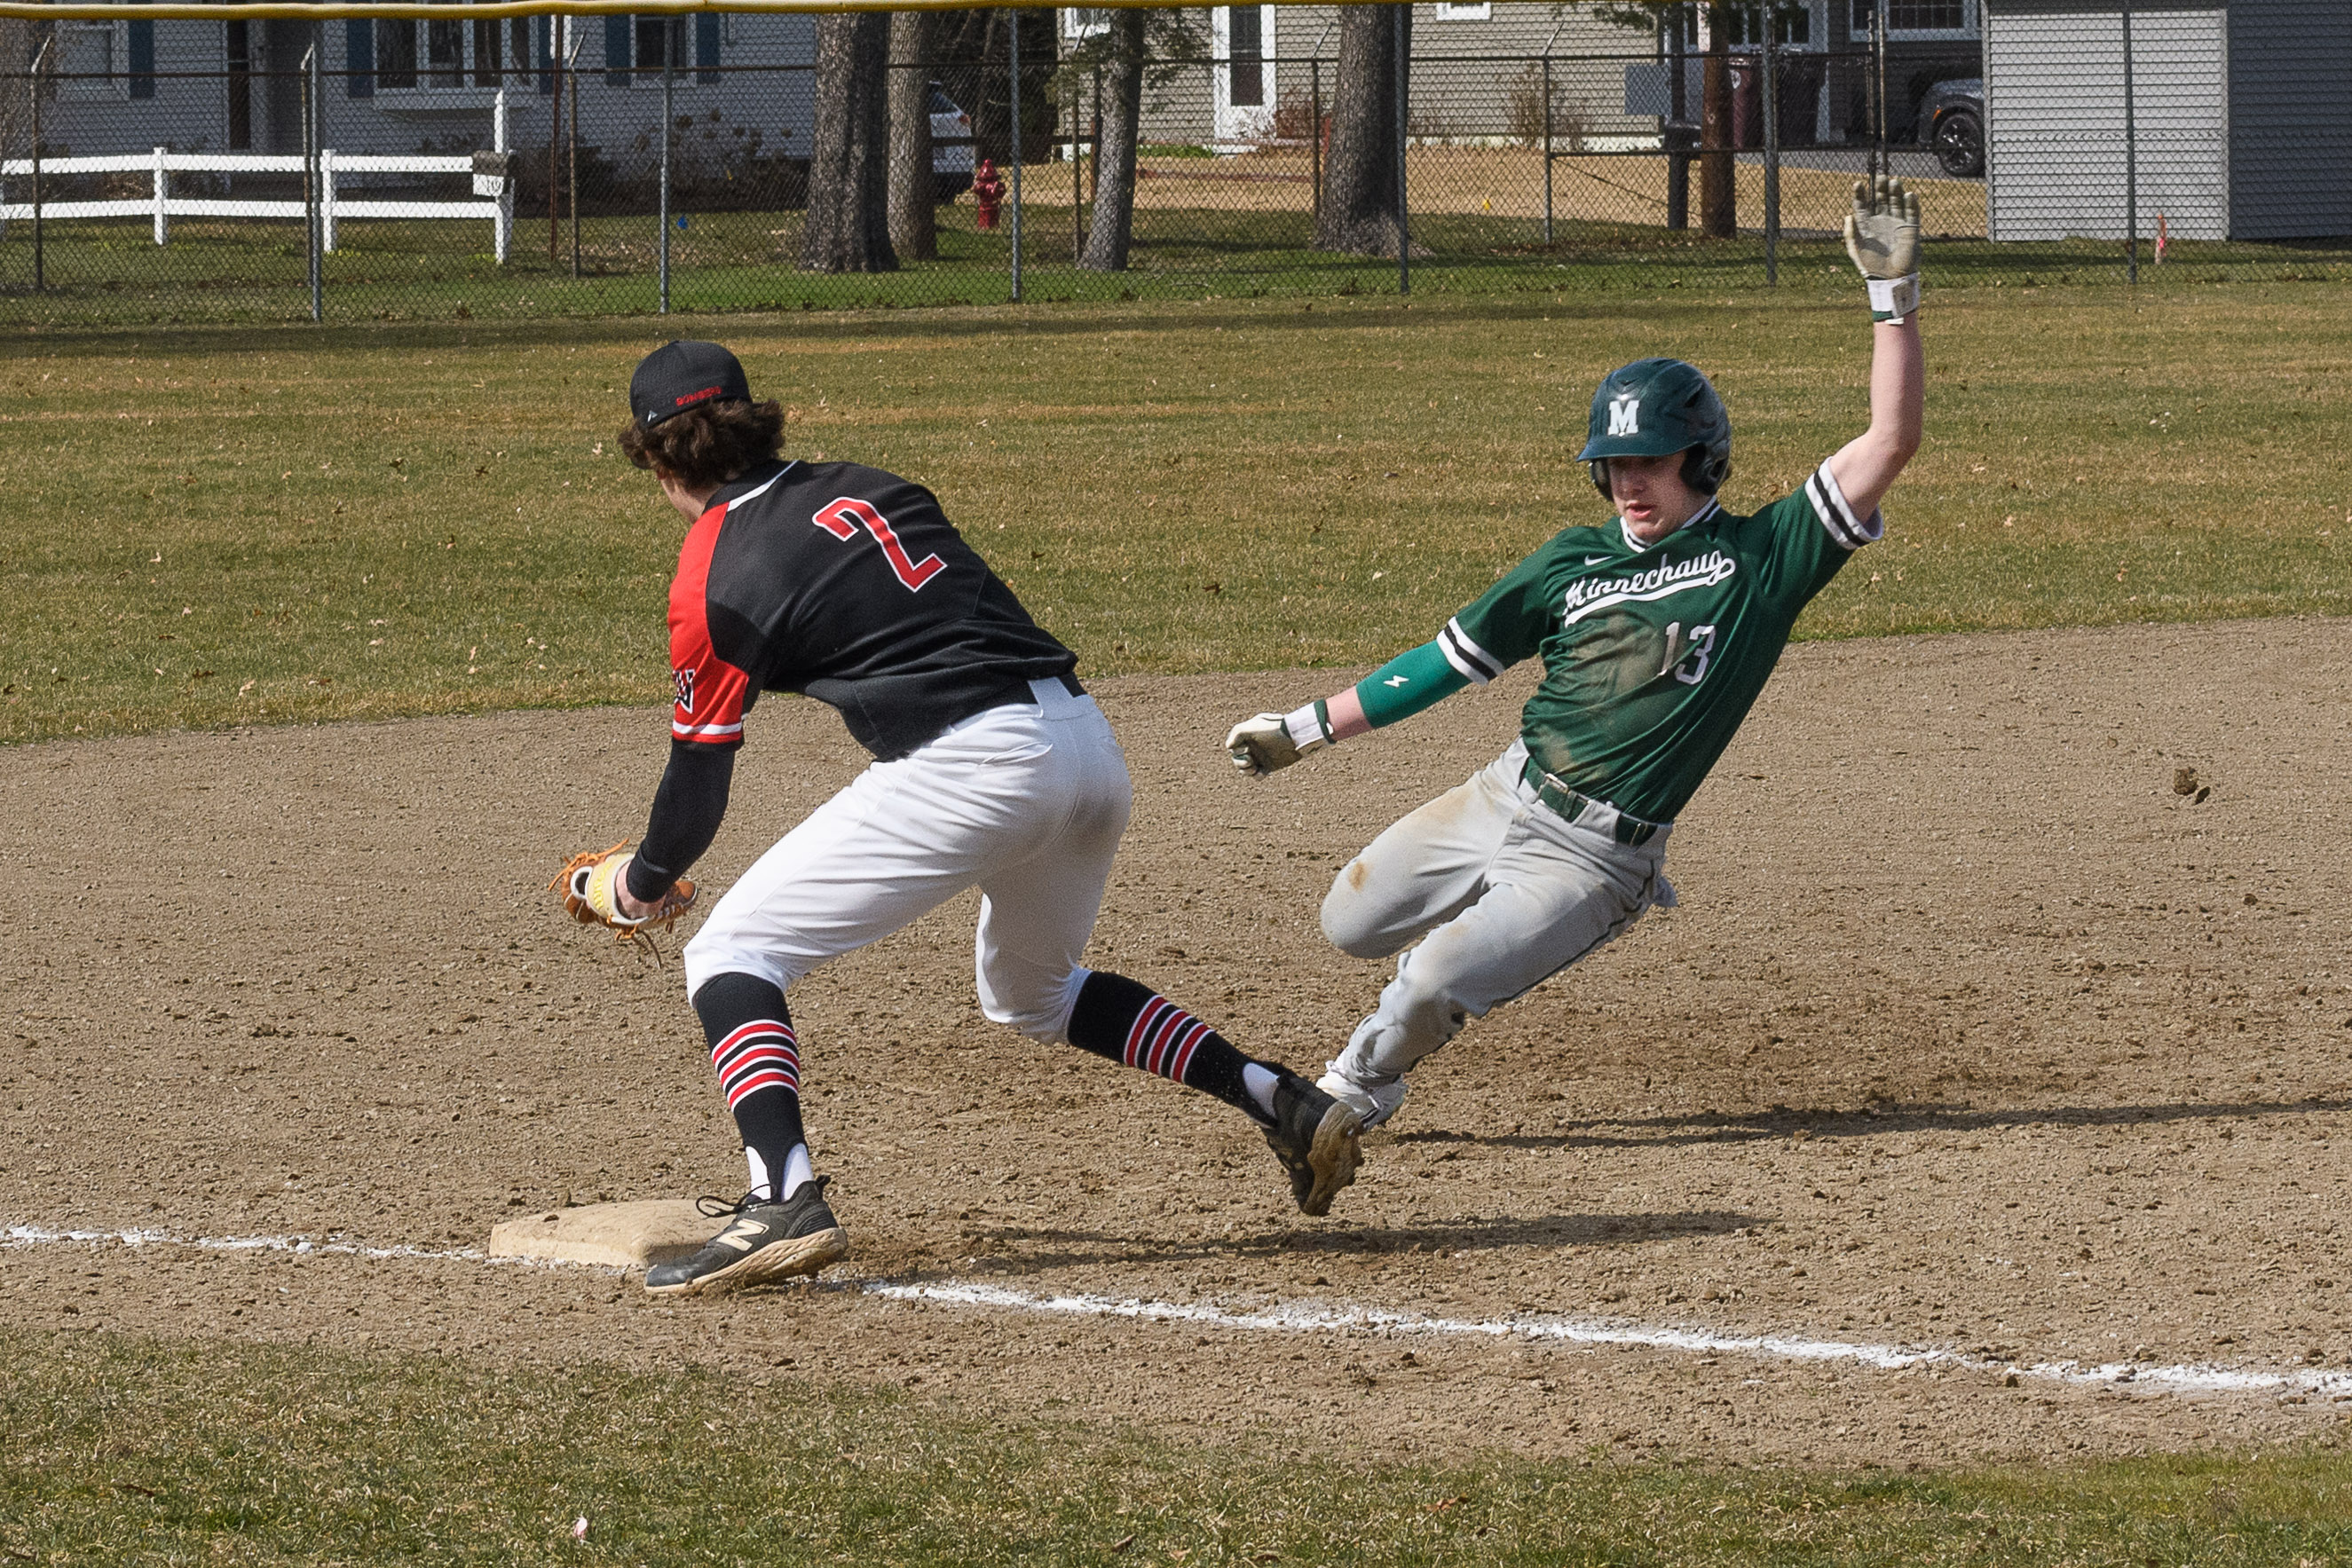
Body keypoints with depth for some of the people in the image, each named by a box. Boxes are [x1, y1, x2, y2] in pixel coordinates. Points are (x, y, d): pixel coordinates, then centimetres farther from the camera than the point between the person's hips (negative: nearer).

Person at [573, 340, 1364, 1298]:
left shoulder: (713, 582, 2)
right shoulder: (872, 489, 21)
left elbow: (698, 787, 8)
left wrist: (633, 888, 25)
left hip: (972, 766, -8)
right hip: (1091, 745, 8)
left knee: (732, 955, 1)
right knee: (1032, 996, 32)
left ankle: (785, 1202, -19)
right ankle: (1283, 1103, 23)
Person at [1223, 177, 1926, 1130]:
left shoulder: (1761, 558, -5)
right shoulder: (1575, 562, 7)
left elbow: (1890, 442, -12)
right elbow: (1450, 661, 12)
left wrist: (1893, 294, -18)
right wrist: (1306, 730, 11)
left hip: (1597, 857, -6)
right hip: (1503, 800, 6)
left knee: (1433, 989, -19)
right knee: (1351, 925, 12)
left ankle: (1357, 1090, 12)